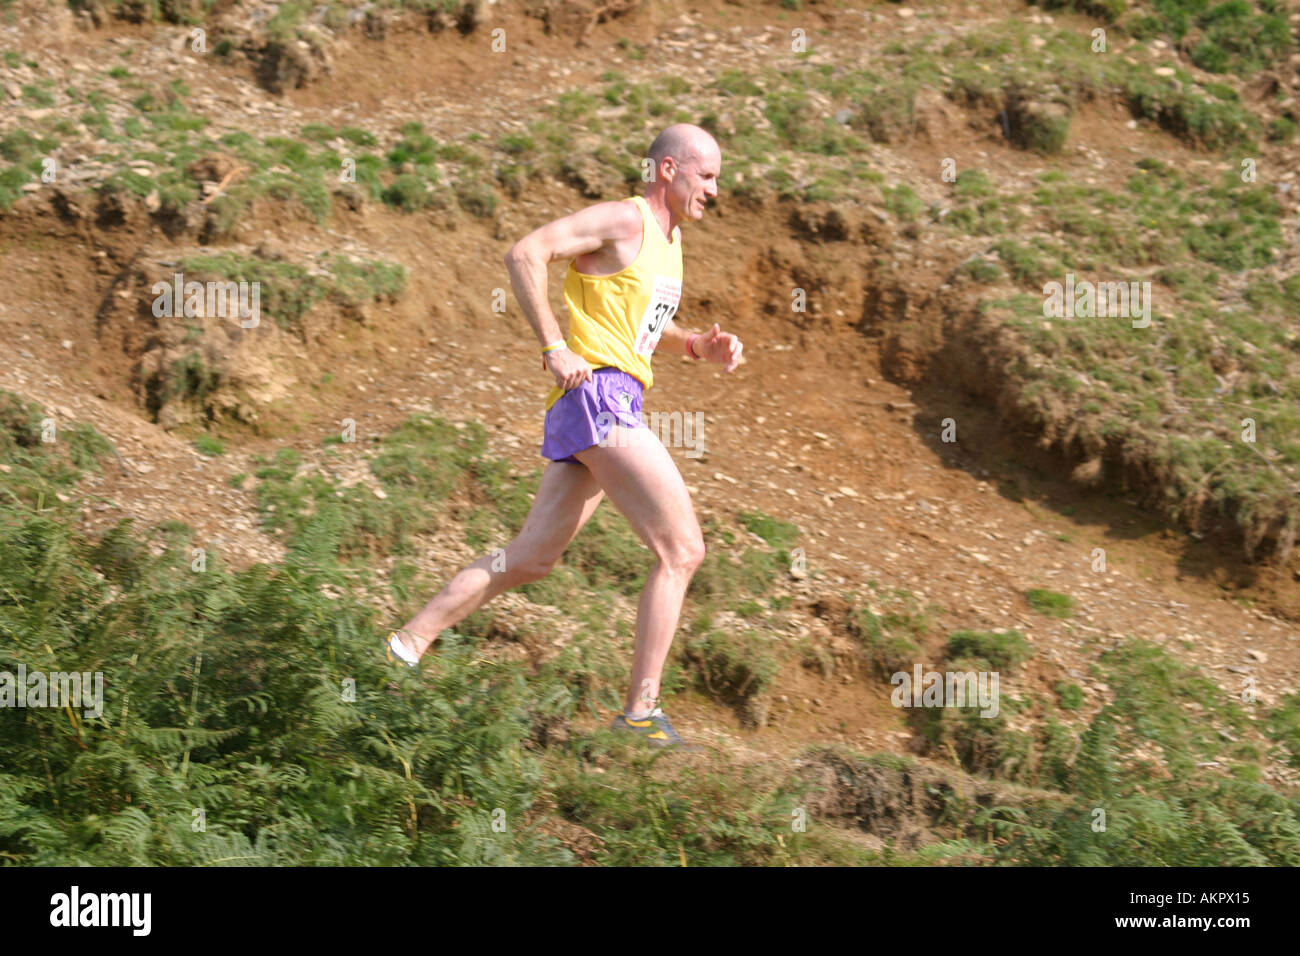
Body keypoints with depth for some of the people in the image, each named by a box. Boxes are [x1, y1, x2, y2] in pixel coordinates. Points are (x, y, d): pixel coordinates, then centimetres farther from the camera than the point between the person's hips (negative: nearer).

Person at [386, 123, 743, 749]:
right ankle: (642, 710, -13)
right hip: (598, 392, -10)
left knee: (532, 559, 11)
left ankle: (408, 644, 15)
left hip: (614, 406, 10)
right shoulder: (622, 220, -7)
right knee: (681, 550, -12)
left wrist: (699, 346, 15)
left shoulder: (668, 237, 22)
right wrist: (554, 348, -20)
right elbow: (525, 252, -16)